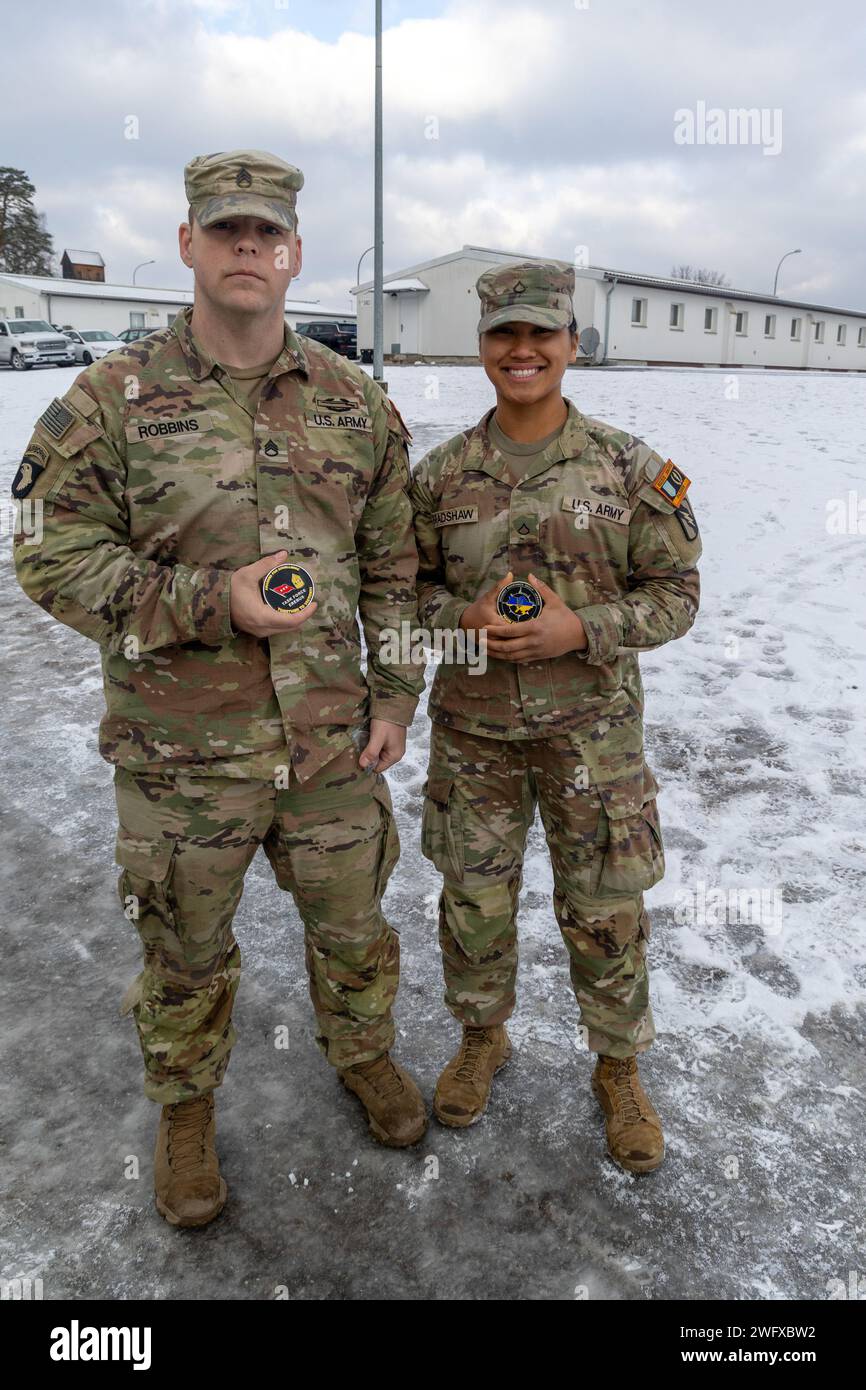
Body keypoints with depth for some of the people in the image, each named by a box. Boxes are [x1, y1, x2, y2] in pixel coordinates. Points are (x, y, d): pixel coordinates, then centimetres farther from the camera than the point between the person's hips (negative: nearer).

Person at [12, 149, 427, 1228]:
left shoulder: (355, 401, 3)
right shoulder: (114, 399, -7)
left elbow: (392, 564, 8)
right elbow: (55, 556, -8)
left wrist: (395, 693, 4)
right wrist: (211, 603, -21)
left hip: (332, 740, 3)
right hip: (181, 750, -2)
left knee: (351, 924, 20)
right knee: (185, 950, 16)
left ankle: (362, 1053, 50)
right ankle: (185, 1107, 44)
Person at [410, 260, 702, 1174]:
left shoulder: (631, 469, -5)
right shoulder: (442, 473, 0)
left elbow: (676, 594, -3)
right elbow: (407, 584, 7)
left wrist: (579, 630, -19)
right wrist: (465, 618, -14)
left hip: (591, 729, -1)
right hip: (472, 728, 2)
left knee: (605, 912, 9)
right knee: (474, 900, 14)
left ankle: (618, 1070, 35)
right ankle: (482, 1039, 42)